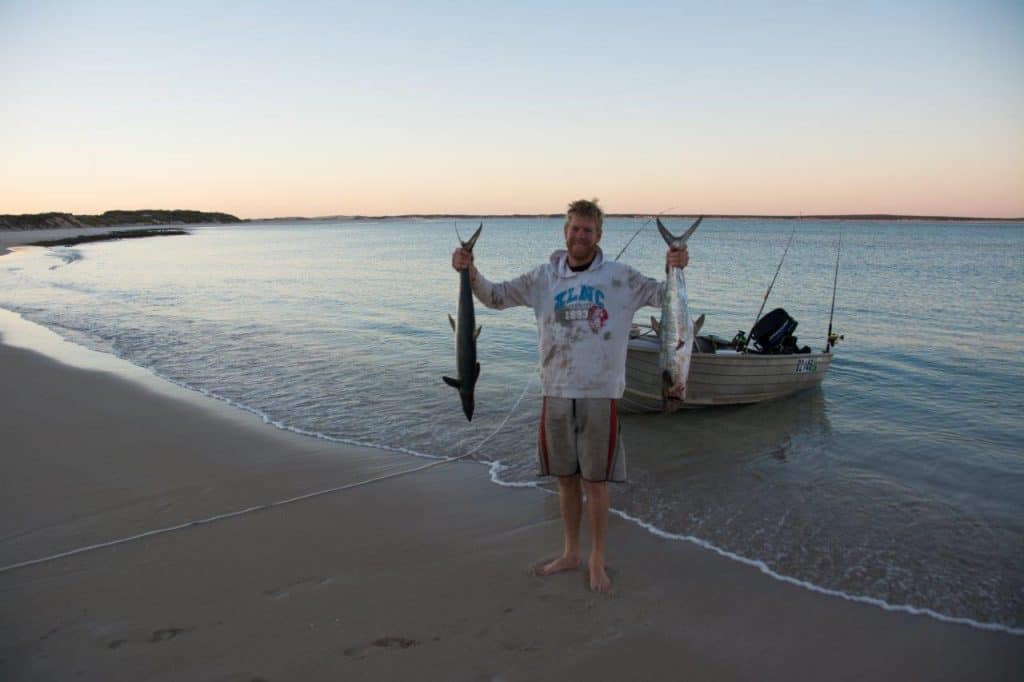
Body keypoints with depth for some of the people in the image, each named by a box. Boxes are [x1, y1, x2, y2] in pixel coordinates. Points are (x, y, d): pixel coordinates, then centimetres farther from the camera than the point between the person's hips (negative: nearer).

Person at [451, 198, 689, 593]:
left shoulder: (620, 277, -1)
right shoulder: (544, 277, 4)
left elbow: (664, 296, 1)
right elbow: (495, 297, 8)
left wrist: (674, 271, -19)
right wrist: (471, 273, -9)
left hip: (600, 395, -2)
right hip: (556, 393, 3)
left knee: (595, 483, 6)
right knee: (566, 479, 15)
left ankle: (597, 562, 24)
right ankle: (570, 554, 33)